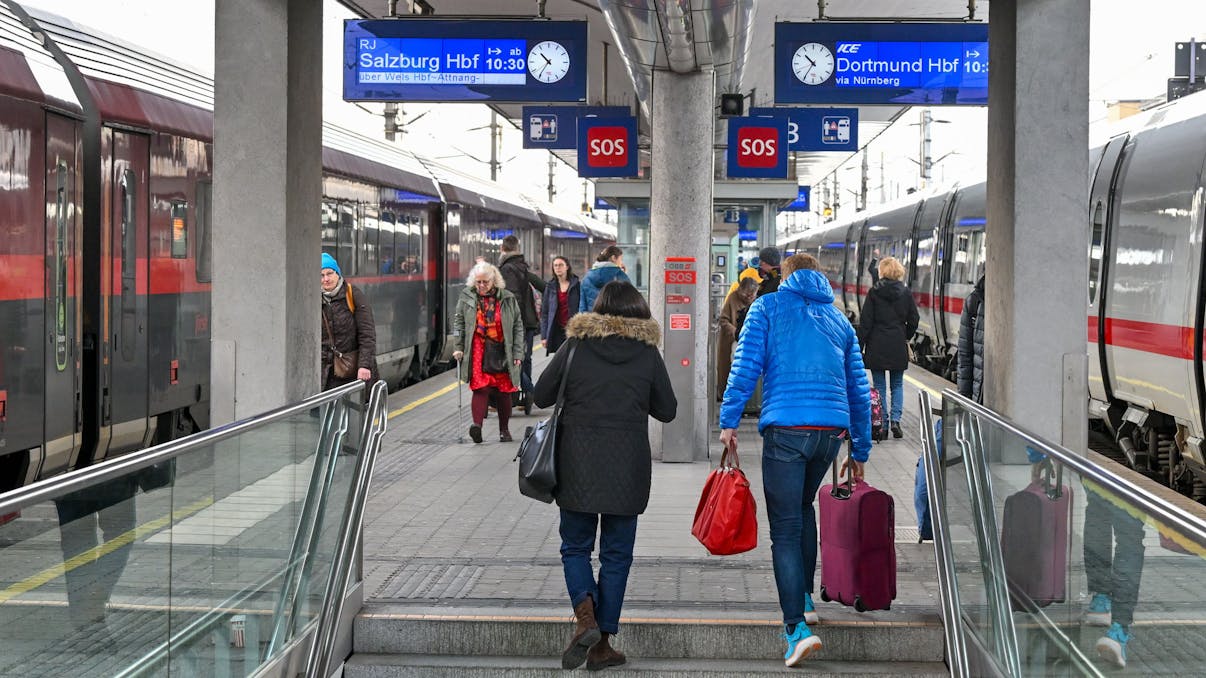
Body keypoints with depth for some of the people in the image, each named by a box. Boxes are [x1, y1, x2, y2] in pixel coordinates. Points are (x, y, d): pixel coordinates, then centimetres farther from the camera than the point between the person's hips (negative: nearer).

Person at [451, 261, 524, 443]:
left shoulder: (508, 299, 2)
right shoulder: (466, 297, 3)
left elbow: (518, 326, 5)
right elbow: (458, 322, 10)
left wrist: (517, 353, -1)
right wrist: (458, 347, 2)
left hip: (502, 351, 1)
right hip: (478, 351, -1)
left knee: (504, 391, 6)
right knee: (480, 388, -16)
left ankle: (504, 430, 18)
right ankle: (477, 425, -28)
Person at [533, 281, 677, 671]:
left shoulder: (576, 345, -2)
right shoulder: (647, 352, -1)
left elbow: (541, 396, 3)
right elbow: (667, 411, 7)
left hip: (577, 465, 0)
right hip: (627, 467, 0)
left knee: (575, 547, 13)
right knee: (616, 554, 9)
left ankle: (586, 617, -11)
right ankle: (602, 645, 9)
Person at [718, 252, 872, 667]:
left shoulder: (768, 306, 8)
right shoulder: (839, 320, 20)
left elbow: (746, 365, -4)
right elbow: (859, 390, 20)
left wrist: (729, 420, -2)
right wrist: (860, 452, 25)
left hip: (785, 429, -4)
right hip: (832, 430, 5)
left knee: (785, 530, -3)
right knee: (803, 506, 28)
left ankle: (797, 627, -14)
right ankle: (804, 597, 33)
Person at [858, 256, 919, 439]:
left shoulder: (874, 292, -8)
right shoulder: (906, 293, -1)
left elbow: (865, 322, -8)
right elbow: (914, 320, 4)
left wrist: (860, 346, -2)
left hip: (877, 347, -2)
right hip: (898, 348, 2)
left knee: (879, 386, 6)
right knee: (897, 385, 13)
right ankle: (895, 419, -3)